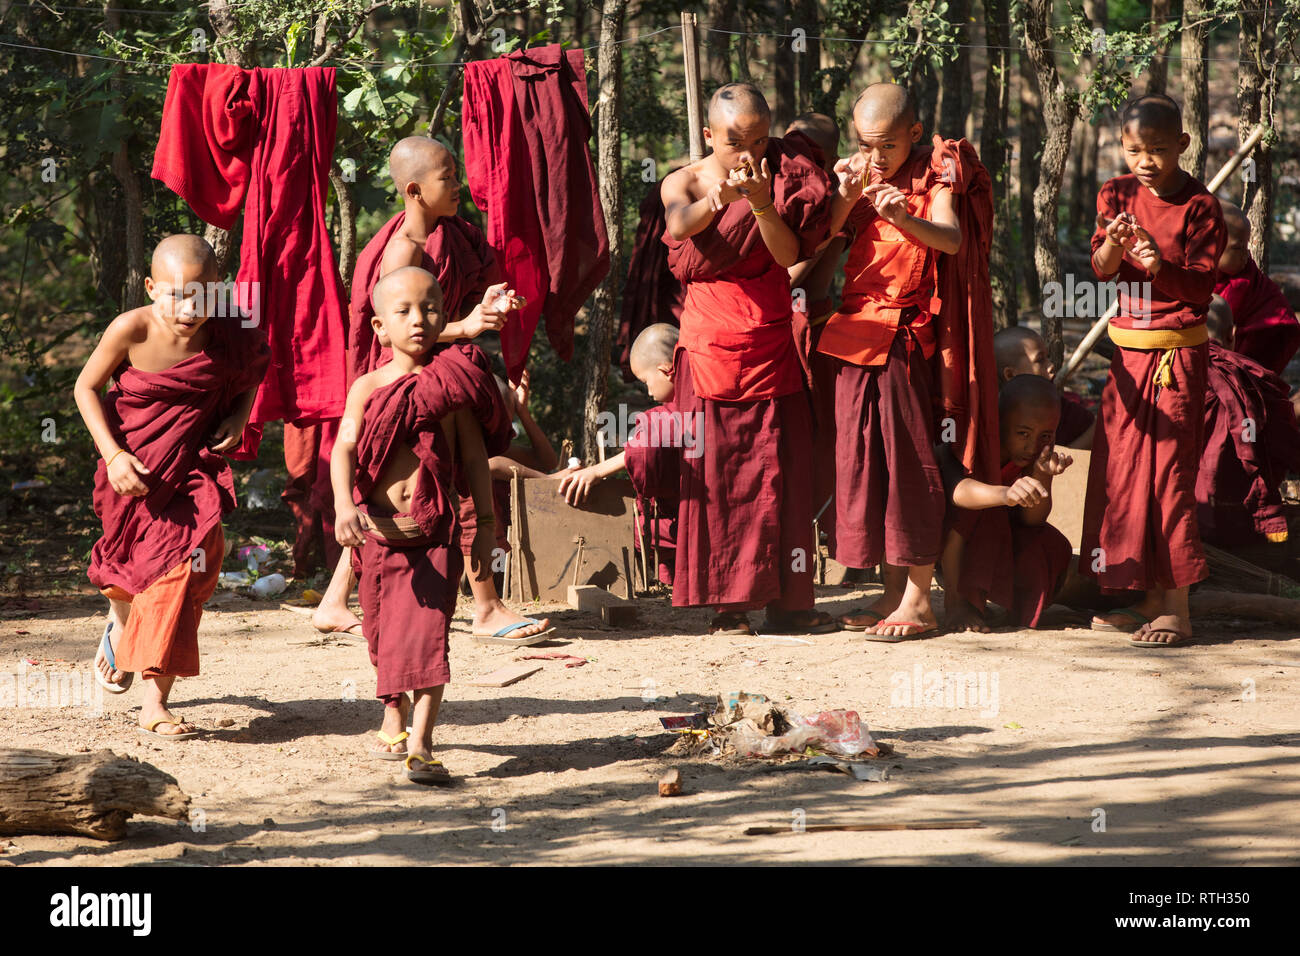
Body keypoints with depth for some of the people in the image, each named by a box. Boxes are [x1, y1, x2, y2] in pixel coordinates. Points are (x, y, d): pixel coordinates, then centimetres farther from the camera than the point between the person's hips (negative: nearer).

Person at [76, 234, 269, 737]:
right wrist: (113, 454, -19)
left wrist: (238, 418, -10)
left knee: (185, 568, -16)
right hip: (135, 468, 0)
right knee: (126, 573, 18)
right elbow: (86, 387, -9)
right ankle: (120, 623, 57)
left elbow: (249, 377, 9)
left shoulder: (227, 338, -16)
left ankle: (155, 701, -12)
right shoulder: (131, 331, -22)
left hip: (194, 470, 0)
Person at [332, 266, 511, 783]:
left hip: (434, 528, -1)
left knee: (427, 629, -14)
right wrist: (344, 505, -30)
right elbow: (344, 449, -13)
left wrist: (484, 526, 3)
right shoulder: (368, 388, -1)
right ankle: (394, 717, 41)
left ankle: (420, 745, -17)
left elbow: (474, 458, 5)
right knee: (384, 629, 16)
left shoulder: (454, 387, 0)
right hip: (379, 527, 2)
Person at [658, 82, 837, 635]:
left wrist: (761, 203, -26)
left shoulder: (782, 178, 3)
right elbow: (680, 225, -26)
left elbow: (789, 256, -10)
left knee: (779, 470, 0)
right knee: (714, 473, -3)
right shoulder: (684, 183, -1)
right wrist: (721, 197, -46)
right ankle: (726, 602, 1)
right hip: (709, 345, -2)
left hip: (772, 346, 2)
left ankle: (785, 600, 5)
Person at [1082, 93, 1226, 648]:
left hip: (1177, 353, -6)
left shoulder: (1199, 206, -9)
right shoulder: (1117, 195, 6)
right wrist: (1113, 243, -24)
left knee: (1168, 467, -8)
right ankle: (1150, 599, 17)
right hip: (1128, 348, 6)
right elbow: (1100, 270, -2)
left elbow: (1203, 286, -11)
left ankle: (1177, 609, -6)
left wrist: (1161, 266, -28)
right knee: (1122, 468, 8)